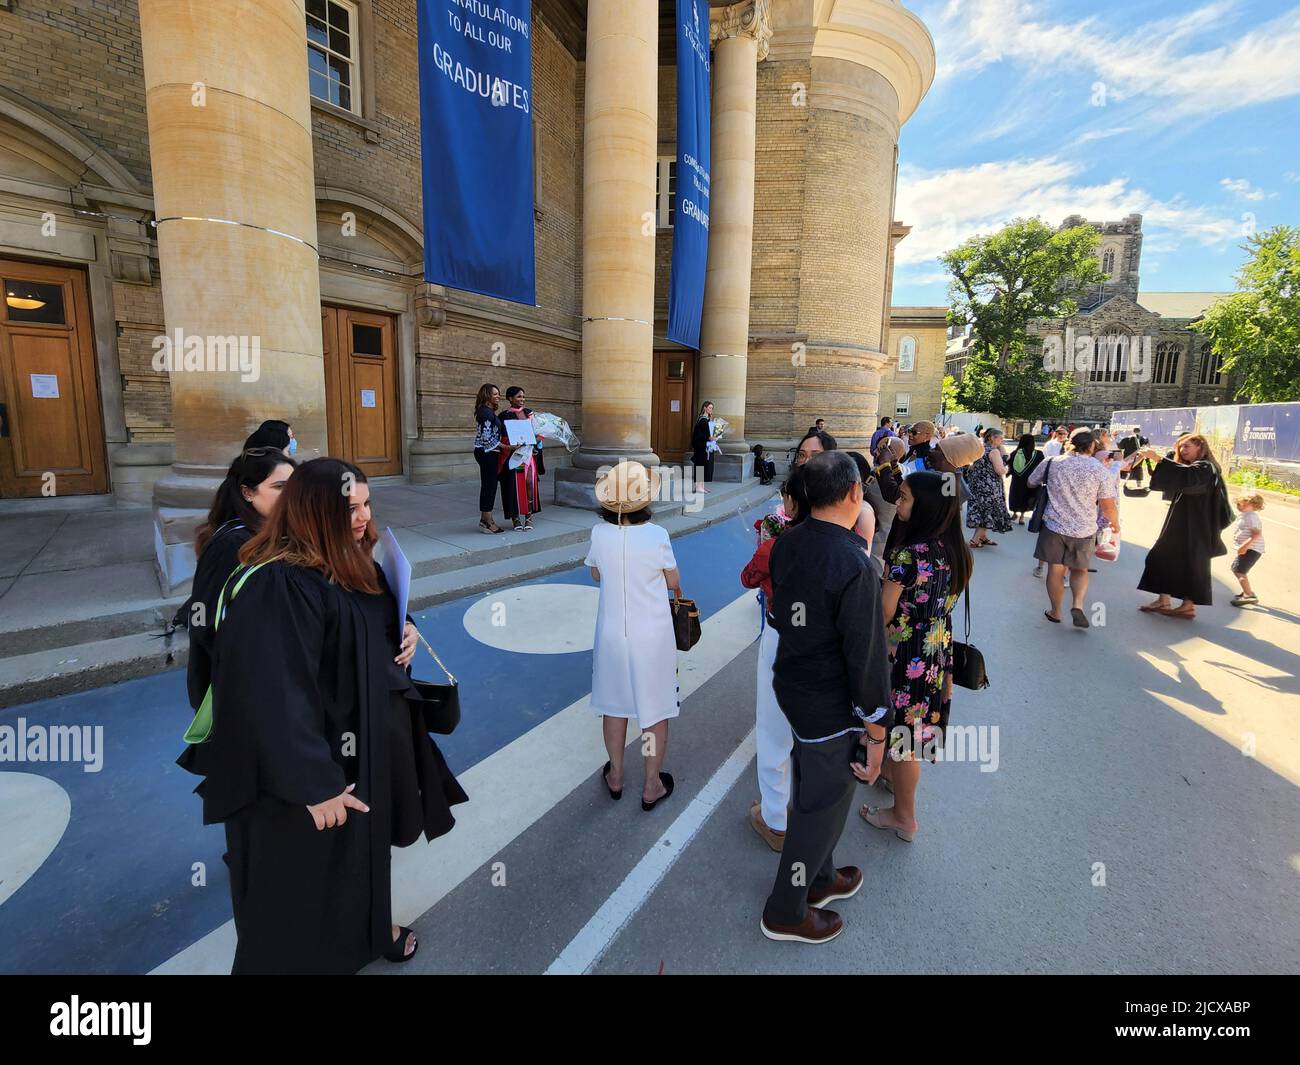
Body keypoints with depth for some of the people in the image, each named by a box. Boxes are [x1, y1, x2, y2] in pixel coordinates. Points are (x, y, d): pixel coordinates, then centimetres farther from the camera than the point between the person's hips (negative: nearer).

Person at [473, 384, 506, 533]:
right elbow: (487, 438, -21)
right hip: (487, 453, -10)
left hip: (489, 453, 10)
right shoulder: (486, 413, -15)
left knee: (489, 485, 13)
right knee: (489, 485, -6)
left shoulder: (490, 412, 16)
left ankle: (485, 518, 20)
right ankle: (487, 521, 0)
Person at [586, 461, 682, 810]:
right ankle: (652, 786, 28)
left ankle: (615, 776, 38)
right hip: (652, 634, -2)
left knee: (615, 704, 20)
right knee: (655, 708, 14)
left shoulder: (599, 534, -12)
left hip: (612, 633, 3)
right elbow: (673, 582, -4)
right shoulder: (657, 535, -18)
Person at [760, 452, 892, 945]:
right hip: (832, 707, -7)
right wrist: (876, 733, -13)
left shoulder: (786, 544, -6)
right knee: (821, 807, 13)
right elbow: (867, 656, -22)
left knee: (812, 790, 26)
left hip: (790, 684, 7)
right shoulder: (853, 564, -28)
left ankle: (819, 878, 48)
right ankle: (785, 913, 32)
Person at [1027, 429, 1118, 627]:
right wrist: (1115, 524, 12)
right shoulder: (1100, 470, -8)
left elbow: (1031, 483, 12)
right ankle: (1078, 604, -3)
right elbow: (1108, 507, -6)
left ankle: (1055, 612, 19)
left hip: (1054, 525, 0)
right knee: (1080, 569, 18)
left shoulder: (1051, 462, -4)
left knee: (1055, 570, 9)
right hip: (1084, 530, 0)